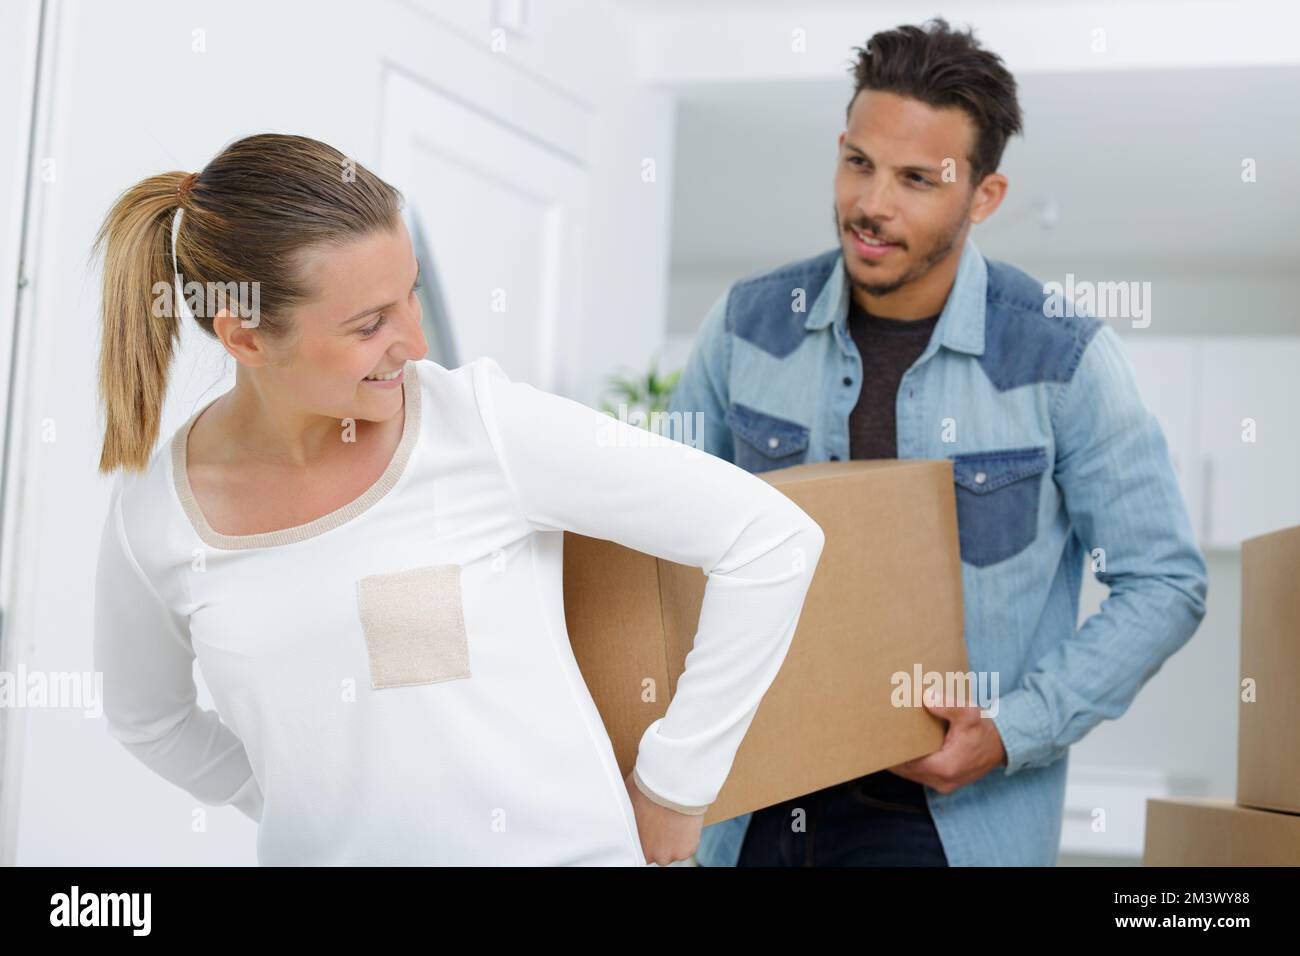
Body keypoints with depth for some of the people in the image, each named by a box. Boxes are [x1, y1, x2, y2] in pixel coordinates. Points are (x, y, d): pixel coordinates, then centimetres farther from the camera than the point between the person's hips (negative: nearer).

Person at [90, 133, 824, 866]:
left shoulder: (485, 423, -14)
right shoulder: (154, 516, -5)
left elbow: (773, 541, -12)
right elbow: (147, 718, 15)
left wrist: (673, 782, -6)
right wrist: (310, 812, 7)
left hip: (556, 846, -2)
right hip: (323, 854, 2)